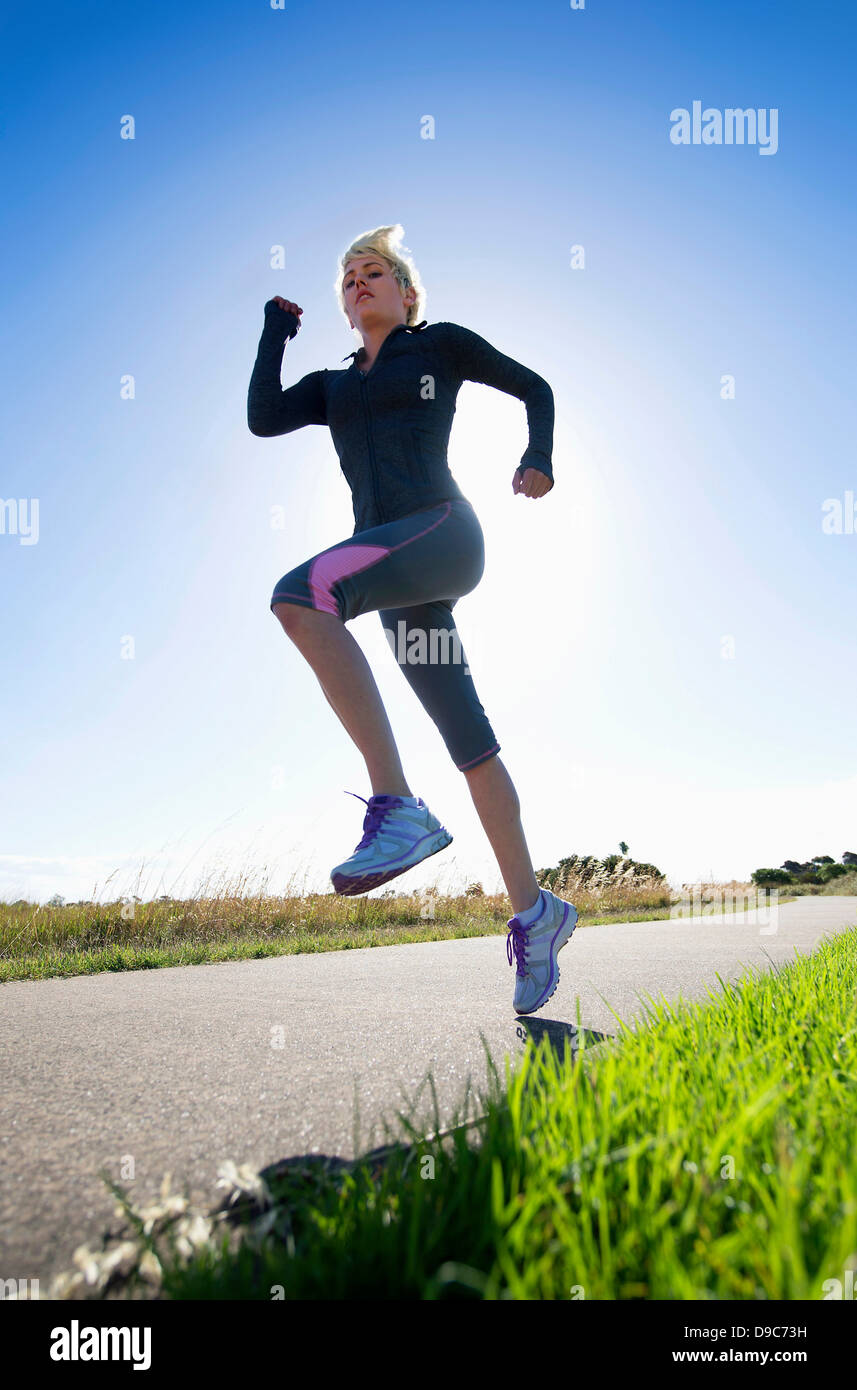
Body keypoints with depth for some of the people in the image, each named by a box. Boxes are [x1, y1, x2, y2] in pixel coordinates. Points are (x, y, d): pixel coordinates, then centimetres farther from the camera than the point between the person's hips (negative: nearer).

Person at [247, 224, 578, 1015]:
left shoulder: (441, 344, 17)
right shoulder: (333, 387, 29)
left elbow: (535, 387, 23)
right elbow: (263, 418, 12)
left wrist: (539, 461, 6)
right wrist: (277, 327, 20)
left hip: (441, 531, -6)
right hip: (397, 570, 6)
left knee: (299, 595, -31)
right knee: (470, 744, 3)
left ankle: (396, 805, -33)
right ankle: (534, 912, 11)